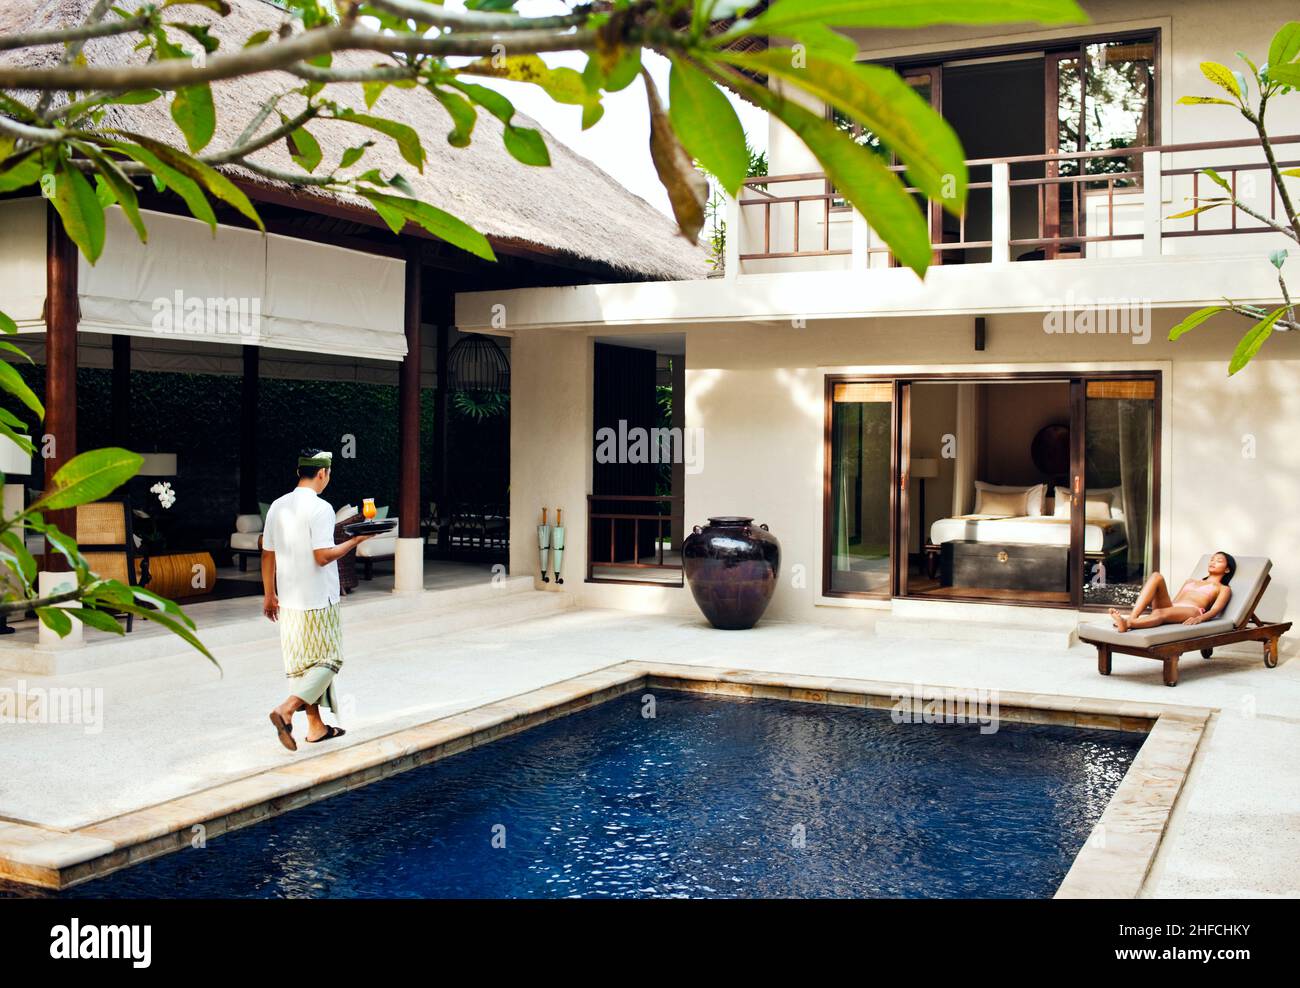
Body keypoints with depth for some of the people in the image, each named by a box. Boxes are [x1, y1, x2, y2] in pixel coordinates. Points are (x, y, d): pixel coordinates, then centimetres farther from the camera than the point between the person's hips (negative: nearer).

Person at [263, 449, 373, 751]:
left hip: (289, 601, 7)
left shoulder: (277, 506, 7)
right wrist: (355, 540, -8)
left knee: (303, 662, 14)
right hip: (318, 600, -7)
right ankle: (286, 710, -13)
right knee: (328, 660, 3)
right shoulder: (320, 508, -15)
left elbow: (268, 554, 11)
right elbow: (322, 556, -21)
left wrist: (269, 595, 19)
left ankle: (315, 726, 21)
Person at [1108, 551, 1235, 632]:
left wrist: (1199, 618, -20)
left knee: (1160, 613, -39)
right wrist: (1148, 602, 12)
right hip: (1170, 607, 5)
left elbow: (1215, 610, 2)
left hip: (1190, 612, -5)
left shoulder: (1223, 589, 23)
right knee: (1156, 576, -22)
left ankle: (1127, 624, -67)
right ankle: (1132, 617, -42)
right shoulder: (1190, 582, 41)